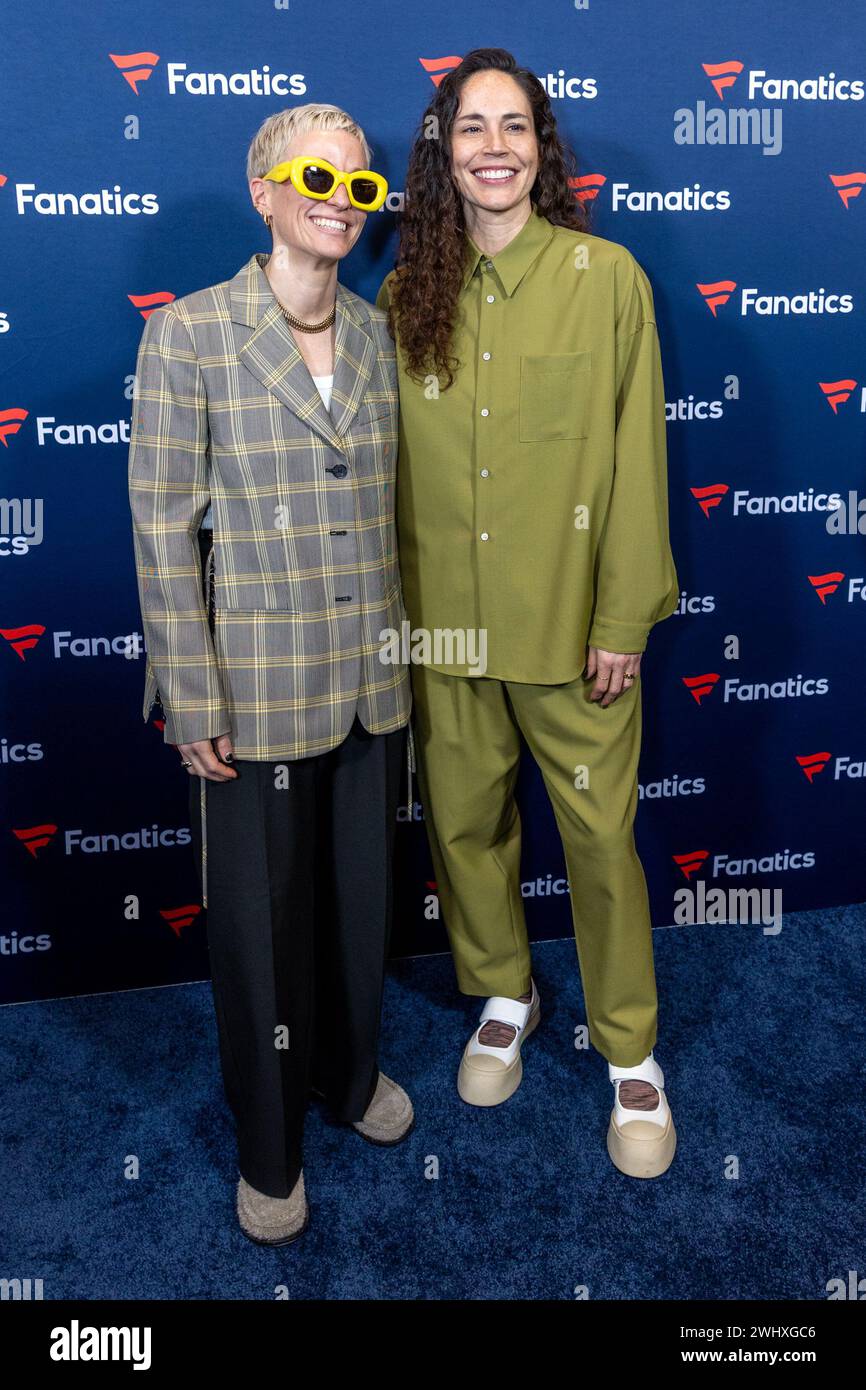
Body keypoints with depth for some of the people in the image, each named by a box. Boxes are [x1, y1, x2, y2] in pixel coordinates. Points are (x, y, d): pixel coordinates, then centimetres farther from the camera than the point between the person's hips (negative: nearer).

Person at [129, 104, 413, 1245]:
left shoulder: (380, 336, 6)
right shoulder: (188, 333, -8)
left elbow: (399, 503, 11)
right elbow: (163, 529, -10)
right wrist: (193, 703, -11)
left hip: (373, 680, 4)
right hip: (256, 690, -4)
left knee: (363, 894, 18)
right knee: (261, 916, 10)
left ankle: (354, 1073, 45)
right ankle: (269, 1145, 32)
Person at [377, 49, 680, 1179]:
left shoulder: (606, 276, -5)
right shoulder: (407, 293, 4)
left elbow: (637, 459, -5)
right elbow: (394, 472, 7)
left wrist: (623, 620, -8)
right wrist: (395, 604, 5)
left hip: (572, 619, -3)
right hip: (444, 619, 3)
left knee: (601, 832, 5)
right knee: (464, 819, 15)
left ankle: (630, 1051, 27)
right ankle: (503, 997, 40)